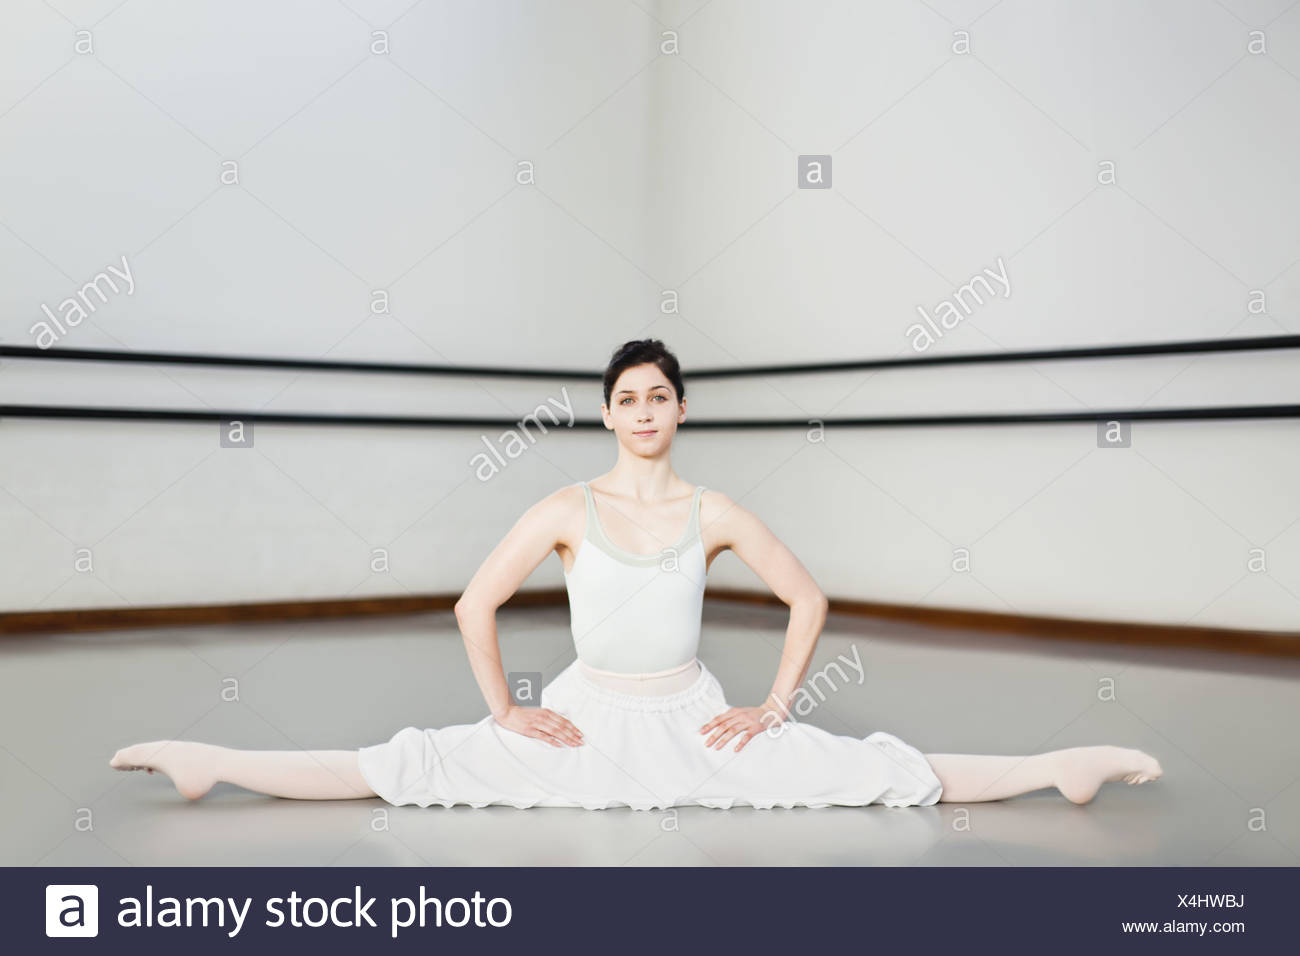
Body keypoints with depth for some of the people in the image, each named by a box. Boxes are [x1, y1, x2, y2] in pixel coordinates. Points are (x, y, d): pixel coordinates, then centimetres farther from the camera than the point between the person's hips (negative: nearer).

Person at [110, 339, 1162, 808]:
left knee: (879, 771, -7)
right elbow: (475, 604, -2)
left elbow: (809, 599, 4)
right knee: (408, 767, -13)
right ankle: (208, 764, -10)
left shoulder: (714, 512, -2)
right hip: (586, 718, -1)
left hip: (694, 720, 1)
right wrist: (506, 712, -3)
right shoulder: (568, 509, -5)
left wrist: (773, 712, 1)